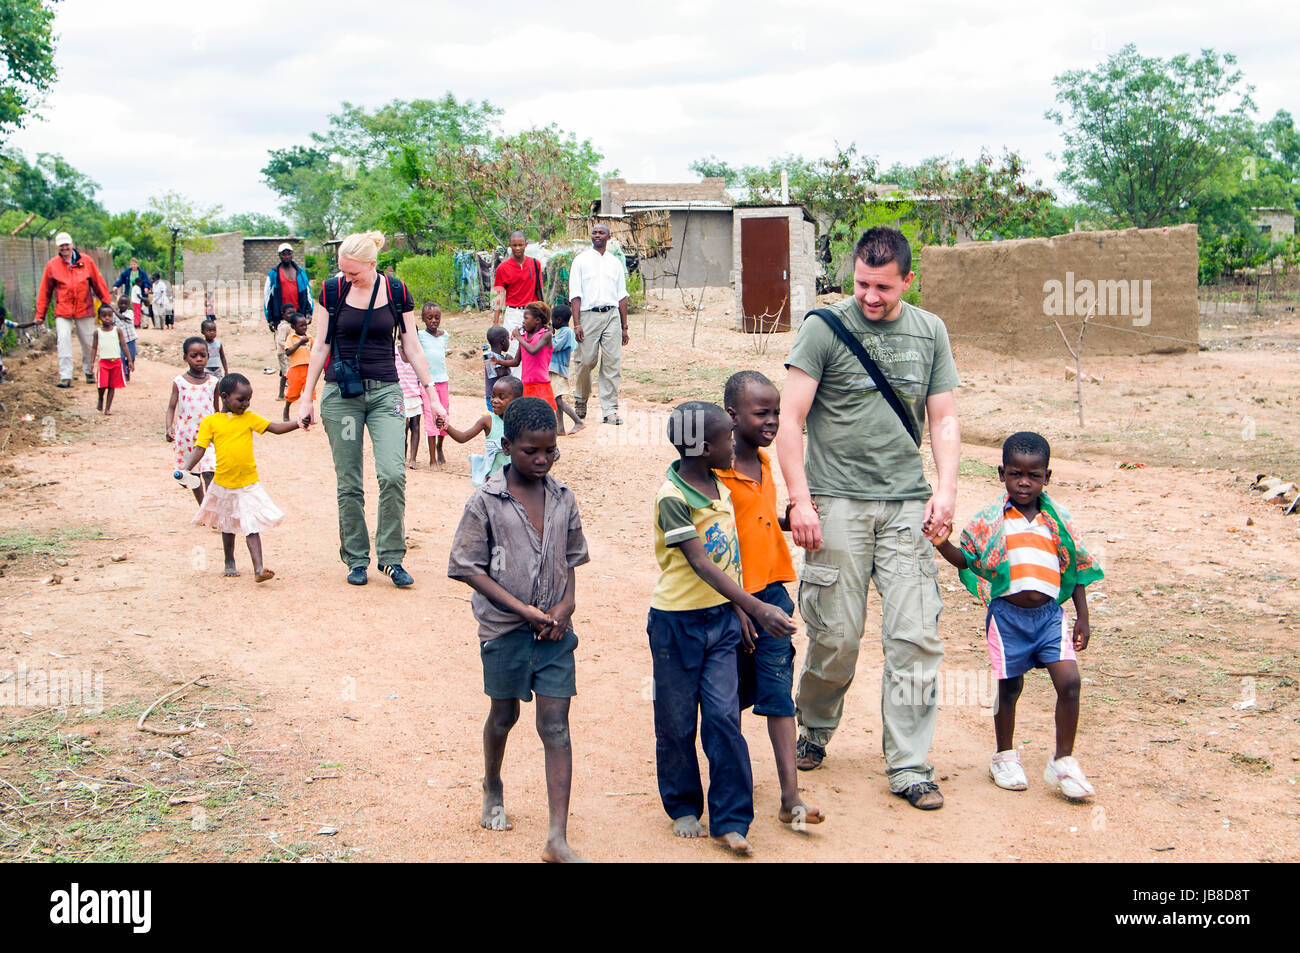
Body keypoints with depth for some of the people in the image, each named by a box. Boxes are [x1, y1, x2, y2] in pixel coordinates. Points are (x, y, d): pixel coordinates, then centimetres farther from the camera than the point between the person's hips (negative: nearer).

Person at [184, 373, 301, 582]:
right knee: (227, 526, 19)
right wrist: (185, 470, -18)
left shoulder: (249, 418, 4)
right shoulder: (210, 422, -1)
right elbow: (199, 449, -4)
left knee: (251, 527, -10)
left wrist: (299, 423, -12)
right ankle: (229, 563, 38)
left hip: (248, 485, -1)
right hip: (223, 484, 1)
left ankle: (258, 569, -16)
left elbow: (276, 428, 2)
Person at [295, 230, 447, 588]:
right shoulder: (333, 290, 1)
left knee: (393, 474, -15)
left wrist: (432, 395, 5)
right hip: (340, 394, 0)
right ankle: (356, 559, 14)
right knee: (348, 482, 2)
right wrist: (307, 399, 6)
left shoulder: (395, 292, 0)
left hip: (385, 391, 0)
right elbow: (322, 347, 7)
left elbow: (412, 348, 7)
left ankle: (391, 557, -3)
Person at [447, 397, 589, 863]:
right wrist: (522, 609, -13)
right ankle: (493, 789, 46)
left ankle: (558, 838, -2)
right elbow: (468, 567, -8)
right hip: (505, 629, -2)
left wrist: (565, 604, -3)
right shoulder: (486, 502, -9)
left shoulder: (562, 498, 2)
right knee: (504, 715, 16)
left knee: (556, 726, -3)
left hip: (554, 630, 2)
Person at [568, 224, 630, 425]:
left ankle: (610, 410, -2)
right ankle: (580, 398, 24)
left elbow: (622, 296, 16)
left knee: (613, 363, -5)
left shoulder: (615, 263, 15)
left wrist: (624, 327, 10)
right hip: (589, 315, -2)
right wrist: (577, 323, -9)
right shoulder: (581, 261, 6)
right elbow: (575, 294, 0)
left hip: (611, 315, 2)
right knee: (586, 361, -1)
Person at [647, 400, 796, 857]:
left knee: (723, 717, -2)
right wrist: (756, 607, -28)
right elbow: (701, 564, -24)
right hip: (677, 621, -5)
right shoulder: (672, 498, -18)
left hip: (722, 618, 5)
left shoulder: (721, 490, 5)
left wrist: (739, 610, 9)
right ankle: (683, 808, 27)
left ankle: (730, 820, 4)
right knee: (676, 722, 8)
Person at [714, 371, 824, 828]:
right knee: (736, 692, 8)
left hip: (771, 593, 6)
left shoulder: (763, 464, 9)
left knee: (778, 688, 1)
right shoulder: (716, 472, -15)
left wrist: (789, 517, 2)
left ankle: (790, 797, 0)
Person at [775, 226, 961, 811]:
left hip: (908, 505, 3)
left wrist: (946, 490, 0)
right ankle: (813, 729, 28)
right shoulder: (825, 328, -1)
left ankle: (909, 768, 6)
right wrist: (800, 499, -10)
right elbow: (789, 418, -3)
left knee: (915, 637, -3)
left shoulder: (930, 332, 11)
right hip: (837, 500, -3)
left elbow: (943, 418, 14)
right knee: (836, 635, 0)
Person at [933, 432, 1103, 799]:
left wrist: (1082, 617, 9)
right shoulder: (991, 520, 0)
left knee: (1069, 681, -9)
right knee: (1010, 687, 7)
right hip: (1007, 614, -2)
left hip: (1049, 613, 2)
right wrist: (943, 544, -13)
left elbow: (1077, 569, 11)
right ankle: (1005, 757, 28)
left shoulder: (1058, 520, 5)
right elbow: (967, 560, 6)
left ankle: (1063, 762, 6)